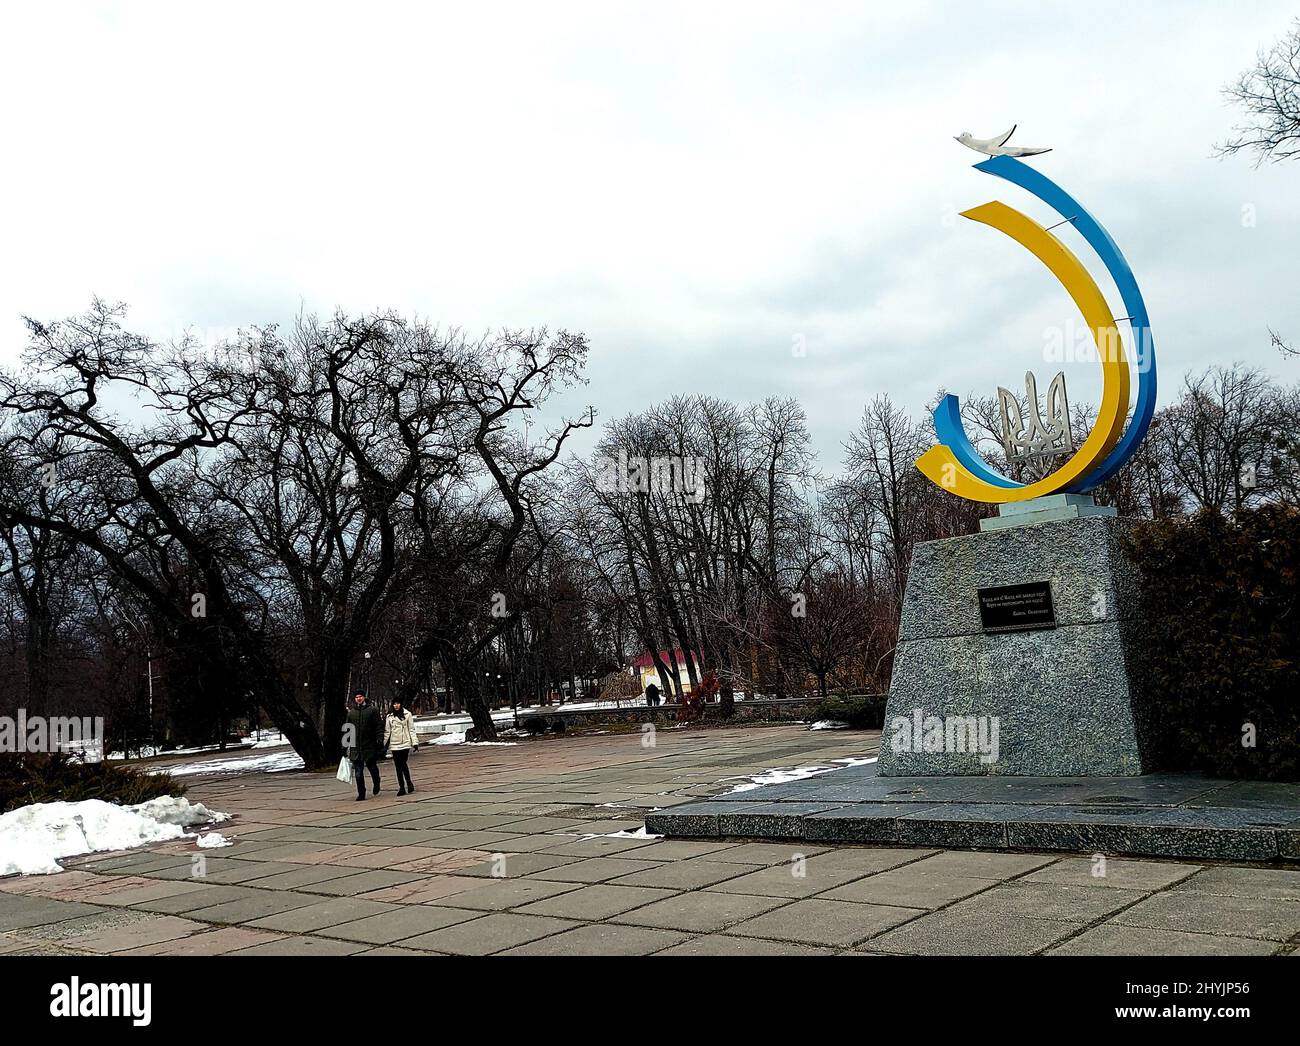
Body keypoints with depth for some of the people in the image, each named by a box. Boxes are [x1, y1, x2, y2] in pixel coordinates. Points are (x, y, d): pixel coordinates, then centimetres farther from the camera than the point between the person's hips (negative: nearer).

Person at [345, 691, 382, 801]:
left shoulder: (372, 710, 2)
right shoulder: (351, 712, 11)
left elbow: (379, 726, -1)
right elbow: (348, 729, 15)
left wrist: (379, 738, -11)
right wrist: (347, 744, 11)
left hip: (370, 745, -3)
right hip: (356, 746, 3)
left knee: (372, 766, 6)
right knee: (358, 771, 0)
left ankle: (376, 784, 34)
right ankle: (361, 794, 6)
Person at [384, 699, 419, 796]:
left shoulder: (407, 714, 4)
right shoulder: (389, 717, 7)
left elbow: (411, 729, 5)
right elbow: (387, 731, 11)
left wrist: (415, 742, 0)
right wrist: (385, 745, 10)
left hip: (405, 743, -2)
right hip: (394, 744, 2)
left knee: (403, 764, -10)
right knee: (398, 766, 1)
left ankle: (409, 782, 10)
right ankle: (401, 787, 6)